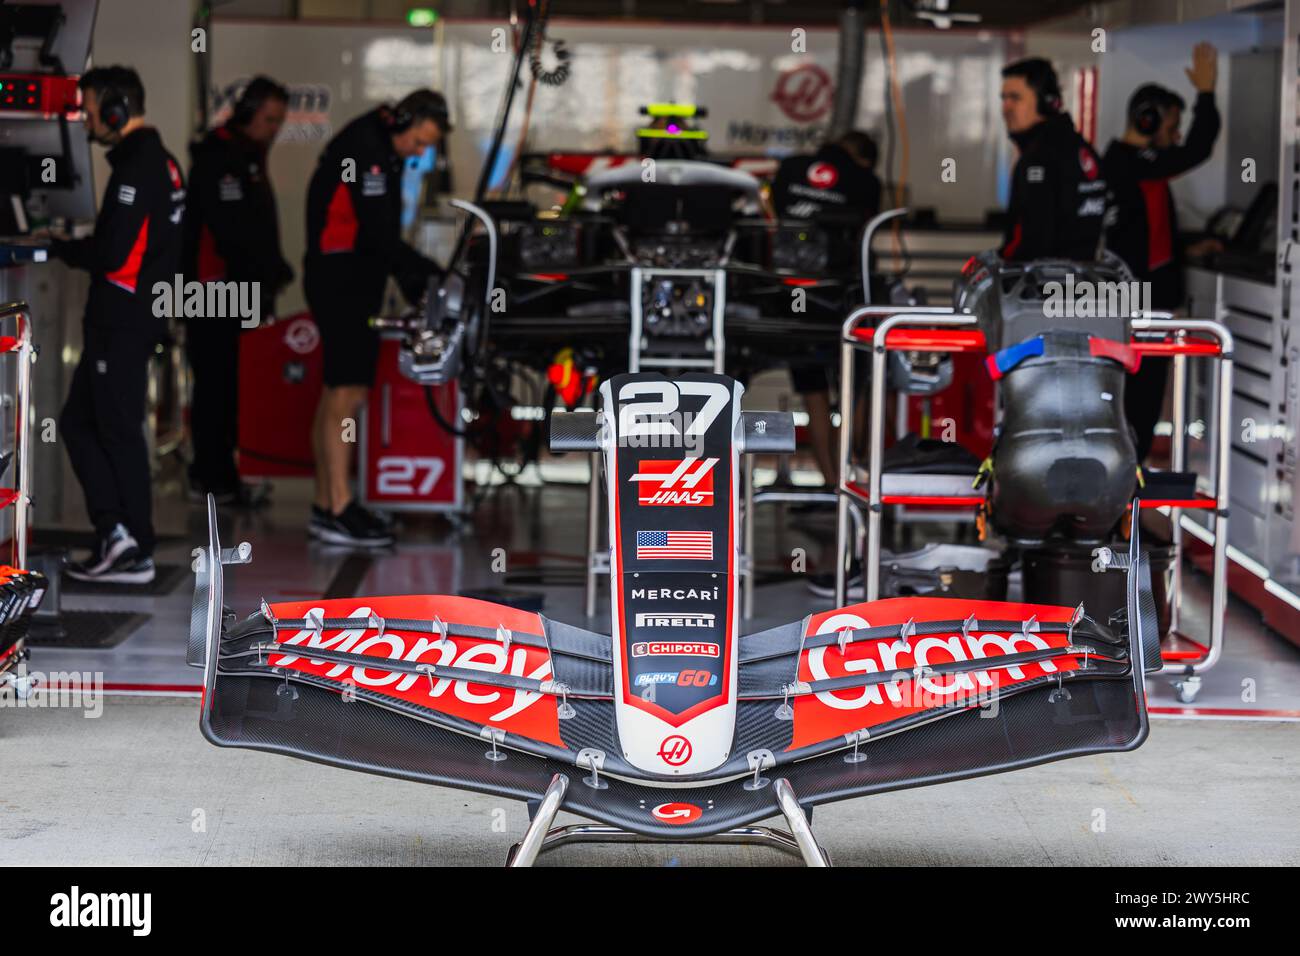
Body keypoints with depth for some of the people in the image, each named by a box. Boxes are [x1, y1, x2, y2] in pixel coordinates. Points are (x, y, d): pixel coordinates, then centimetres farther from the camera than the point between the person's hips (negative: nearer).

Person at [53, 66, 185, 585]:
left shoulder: (136, 168, -16)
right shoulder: (162, 162, 15)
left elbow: (113, 252, -22)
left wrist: (59, 248, -7)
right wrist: (75, 247, 13)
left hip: (121, 322, -10)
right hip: (143, 314, 10)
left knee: (118, 431, -3)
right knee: (79, 422, 13)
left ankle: (133, 550, 2)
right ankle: (120, 535, 10)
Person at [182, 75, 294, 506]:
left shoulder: (249, 156, 19)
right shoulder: (217, 158, -13)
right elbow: (229, 229, -21)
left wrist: (272, 271, 12)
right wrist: (272, 273, -15)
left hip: (241, 290, 10)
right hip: (215, 287, -10)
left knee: (229, 383, 12)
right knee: (217, 383, -7)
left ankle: (210, 471, 18)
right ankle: (217, 479, -5)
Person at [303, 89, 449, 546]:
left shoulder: (382, 150, 15)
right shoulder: (363, 150, -17)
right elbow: (378, 235, -21)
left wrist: (410, 277, 10)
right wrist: (425, 271, -15)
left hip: (358, 281, 10)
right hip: (339, 281, -10)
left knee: (338, 394, 11)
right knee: (347, 393, -11)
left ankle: (325, 505, 16)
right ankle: (338, 510, -9)